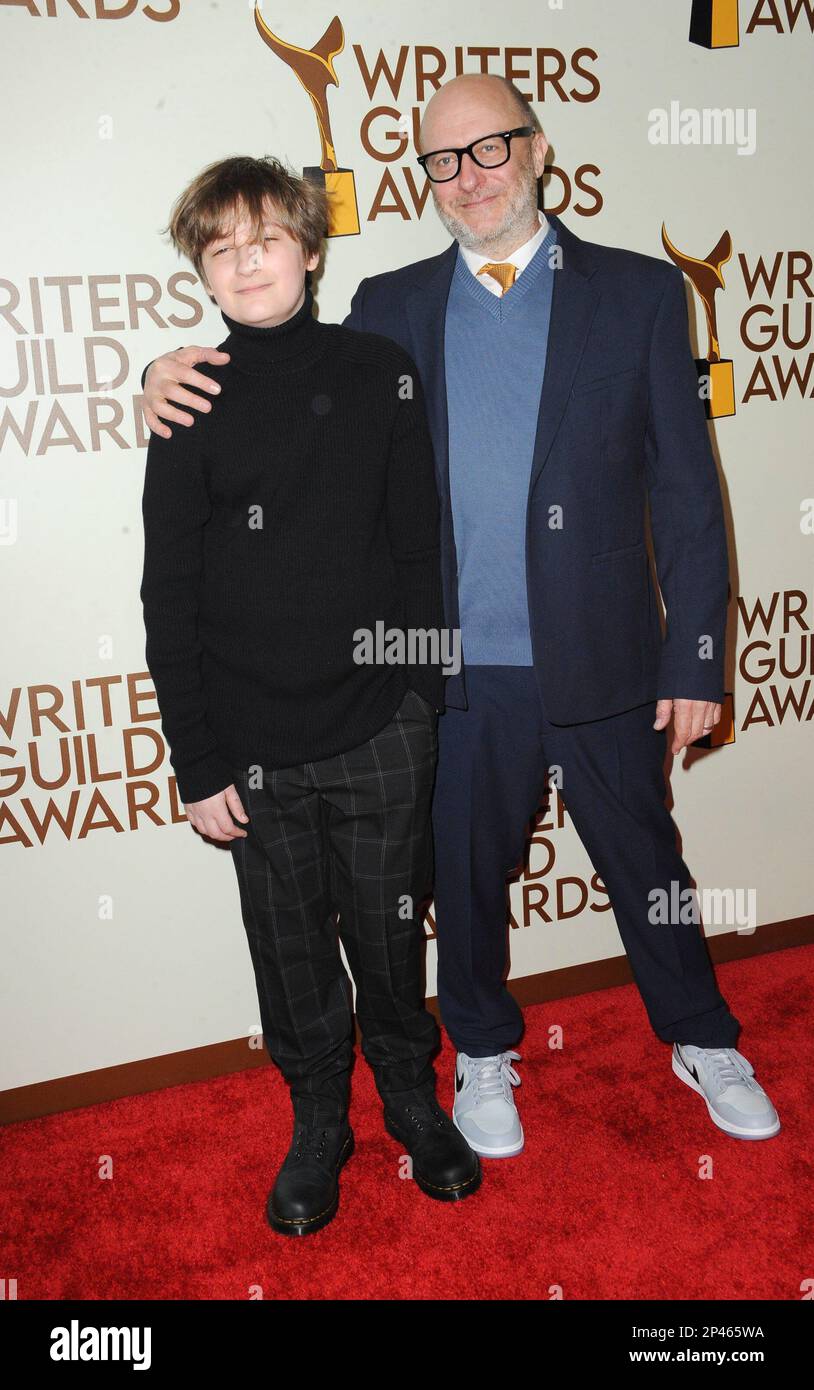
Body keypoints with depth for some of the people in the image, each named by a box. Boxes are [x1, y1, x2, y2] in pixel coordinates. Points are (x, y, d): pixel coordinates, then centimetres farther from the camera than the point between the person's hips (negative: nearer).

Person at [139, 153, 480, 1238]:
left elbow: (421, 548, 3)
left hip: (381, 736, 0)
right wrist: (198, 762, -5)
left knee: (391, 936, 14)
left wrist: (420, 697, -1)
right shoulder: (192, 407, -2)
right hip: (257, 749, 0)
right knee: (293, 952, 14)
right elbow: (170, 599, -2)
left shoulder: (383, 374, 0)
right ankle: (318, 1123, 37)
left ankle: (414, 1099, 40)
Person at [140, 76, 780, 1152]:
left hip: (604, 666, -1)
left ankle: (703, 1041, 42)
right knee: (466, 878, 16)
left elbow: (687, 489, -2)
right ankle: (484, 1054, 42)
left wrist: (696, 655, -5)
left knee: (646, 865, 16)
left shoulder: (641, 293, 0)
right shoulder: (391, 306, 6)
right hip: (459, 673, 1)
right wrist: (180, 384, -8)